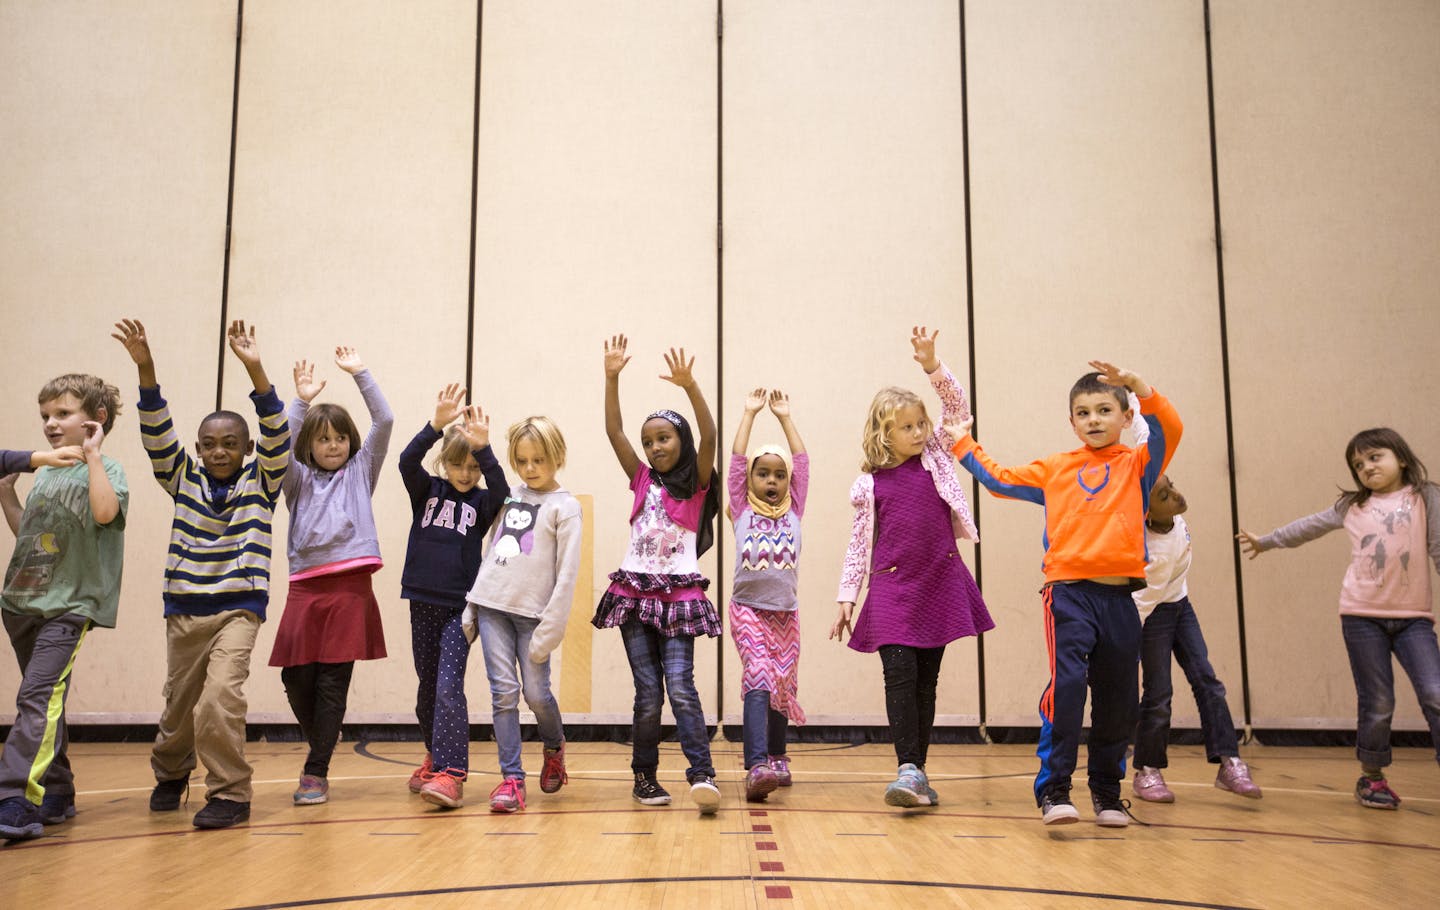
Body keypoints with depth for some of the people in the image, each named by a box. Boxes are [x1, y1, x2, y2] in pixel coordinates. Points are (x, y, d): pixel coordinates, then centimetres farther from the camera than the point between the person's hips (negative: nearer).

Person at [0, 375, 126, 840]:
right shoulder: (45, 471, 15)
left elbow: (105, 511, -29)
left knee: (38, 697, -19)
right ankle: (55, 795, 24)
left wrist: (92, 454, -20)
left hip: (69, 605, -8)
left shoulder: (105, 470, -6)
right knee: (44, 701, 14)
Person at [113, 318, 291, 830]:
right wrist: (145, 369, -21)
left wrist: (255, 370, -28)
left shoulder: (261, 482, 0)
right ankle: (170, 774, 43)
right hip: (184, 608, 3)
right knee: (179, 704, 15)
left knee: (221, 696, -21)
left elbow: (277, 436, -15)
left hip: (239, 608, -3)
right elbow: (157, 433, -6)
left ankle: (229, 793, -6)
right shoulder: (182, 478, 6)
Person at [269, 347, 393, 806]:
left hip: (350, 587, -2)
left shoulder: (360, 472, 14)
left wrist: (360, 373, 0)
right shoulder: (298, 479, 16)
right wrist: (302, 401, -10)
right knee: (296, 677, 0)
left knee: (332, 682, -3)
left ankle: (316, 772, 5)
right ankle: (322, 749, 26)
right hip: (305, 587, 2)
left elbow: (384, 421, 4)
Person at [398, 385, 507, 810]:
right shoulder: (426, 490, 4)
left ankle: (451, 773, -19)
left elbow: (500, 489, -22)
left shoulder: (482, 501, 1)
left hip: (462, 605, -3)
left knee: (449, 686, -15)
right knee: (427, 687, 14)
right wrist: (436, 424, -30)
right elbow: (407, 461, -15)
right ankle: (436, 756, 32)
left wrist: (484, 448, -35)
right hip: (423, 601, 3)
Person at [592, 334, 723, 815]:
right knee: (648, 693, 2)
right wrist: (612, 378, -10)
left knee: (680, 685, -13)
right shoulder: (642, 480, 10)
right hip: (635, 592, 3)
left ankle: (702, 775, -13)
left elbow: (709, 437, -14)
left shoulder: (696, 483, 3)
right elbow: (614, 432, 1)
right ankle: (644, 776, 14)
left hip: (679, 595, -2)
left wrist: (689, 384, -25)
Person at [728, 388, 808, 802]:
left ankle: (776, 758, 28)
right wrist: (750, 413, 6)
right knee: (759, 676, -20)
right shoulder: (742, 510, 5)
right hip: (748, 608, -3)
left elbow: (802, 461, 8)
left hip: (786, 611, 4)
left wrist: (785, 417, 11)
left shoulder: (793, 511, 11)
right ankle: (756, 768, -30)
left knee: (784, 686, 9)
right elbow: (736, 459, 2)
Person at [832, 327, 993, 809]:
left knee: (927, 680, 6)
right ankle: (908, 770, -12)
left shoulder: (936, 457, 8)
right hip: (892, 589, -1)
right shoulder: (870, 484, 4)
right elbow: (859, 544, 7)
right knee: (899, 673, -13)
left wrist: (932, 365, -12)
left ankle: (917, 772, 14)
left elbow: (958, 407, 0)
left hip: (940, 586, 2)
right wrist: (847, 595, 3)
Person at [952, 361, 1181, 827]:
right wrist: (965, 445, 25)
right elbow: (1000, 479, 24)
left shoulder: (1137, 464, 9)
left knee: (1118, 698, 7)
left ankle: (1107, 792, 23)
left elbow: (1169, 430, -10)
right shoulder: (1056, 469, 14)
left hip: (1119, 596, 1)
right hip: (1069, 591, -1)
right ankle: (1052, 790, -11)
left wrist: (1140, 387, -22)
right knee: (1067, 683, -16)